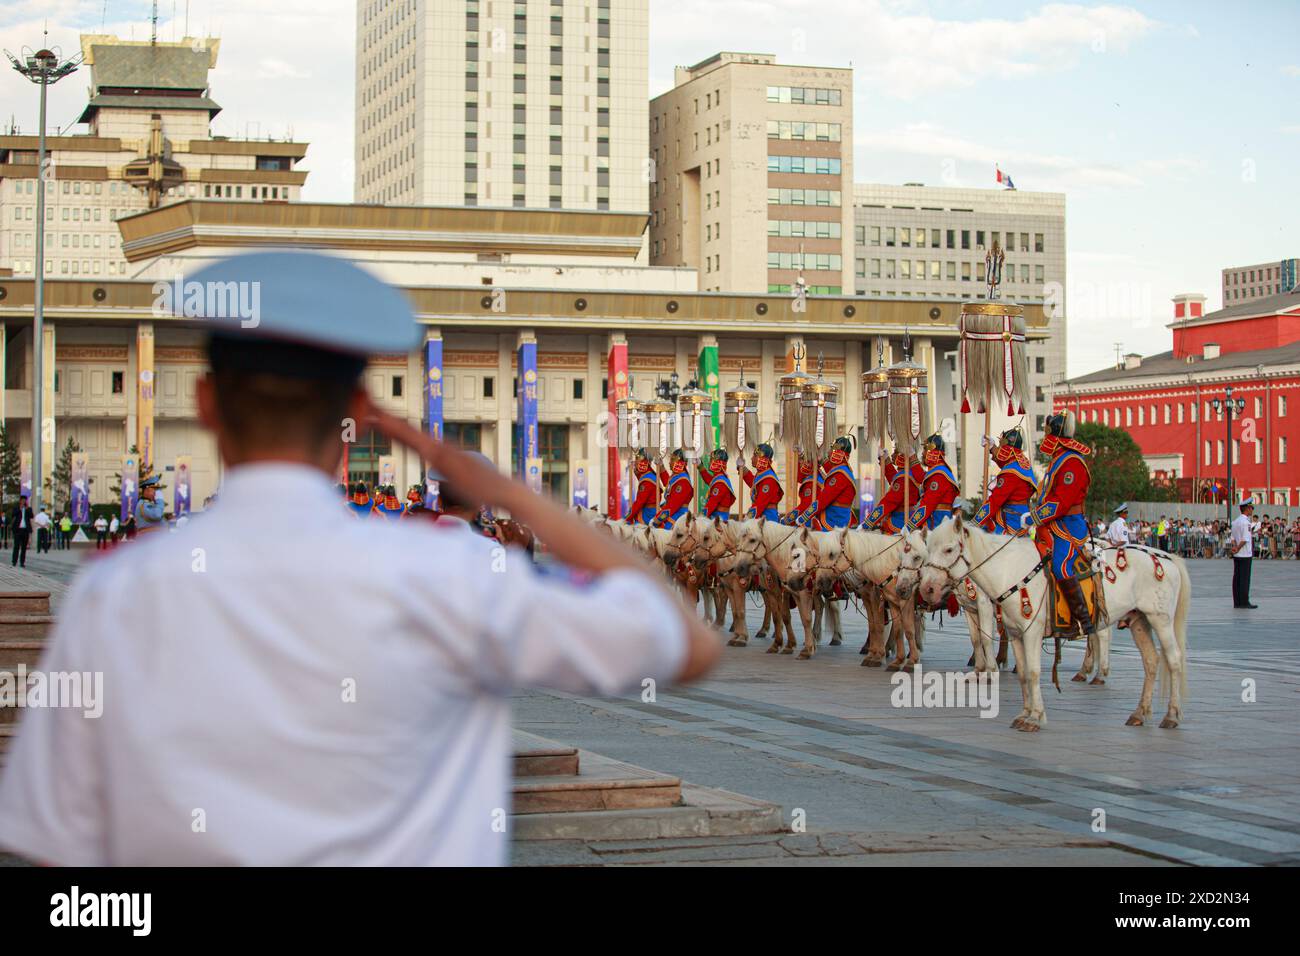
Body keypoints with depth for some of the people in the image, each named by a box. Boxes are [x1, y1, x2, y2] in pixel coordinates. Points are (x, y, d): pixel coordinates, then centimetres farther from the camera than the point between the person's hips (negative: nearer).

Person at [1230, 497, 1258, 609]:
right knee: (1245, 579, -4)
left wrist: (1234, 547, -3)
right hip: (1245, 554, -8)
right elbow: (1245, 539, -20)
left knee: (1236, 578, 9)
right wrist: (1237, 549, -10)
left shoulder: (1235, 521, 12)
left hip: (1237, 555, 8)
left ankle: (1237, 602, 11)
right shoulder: (1246, 522, -16)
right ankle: (1244, 603, -2)